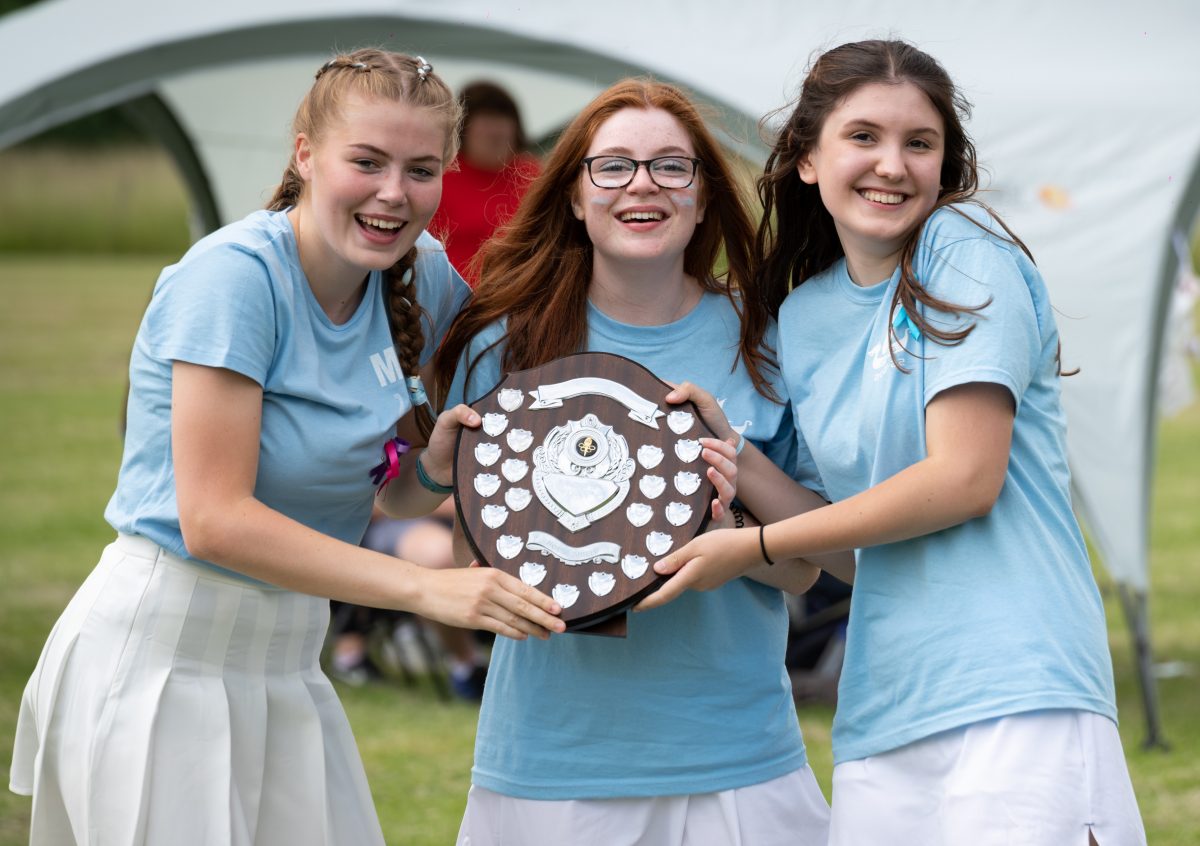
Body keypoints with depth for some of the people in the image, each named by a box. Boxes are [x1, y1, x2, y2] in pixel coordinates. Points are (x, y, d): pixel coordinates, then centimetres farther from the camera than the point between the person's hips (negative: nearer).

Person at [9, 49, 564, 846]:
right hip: (158, 653, -7)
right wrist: (427, 587, -27)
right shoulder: (236, 274, -17)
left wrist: (436, 469, -10)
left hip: (286, 667, 7)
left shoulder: (424, 279, 3)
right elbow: (215, 520, -24)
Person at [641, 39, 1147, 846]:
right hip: (882, 712, 6)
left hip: (1017, 695, -6)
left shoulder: (966, 249, -4)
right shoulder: (804, 313, 15)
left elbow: (965, 478, -12)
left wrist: (752, 547, -6)